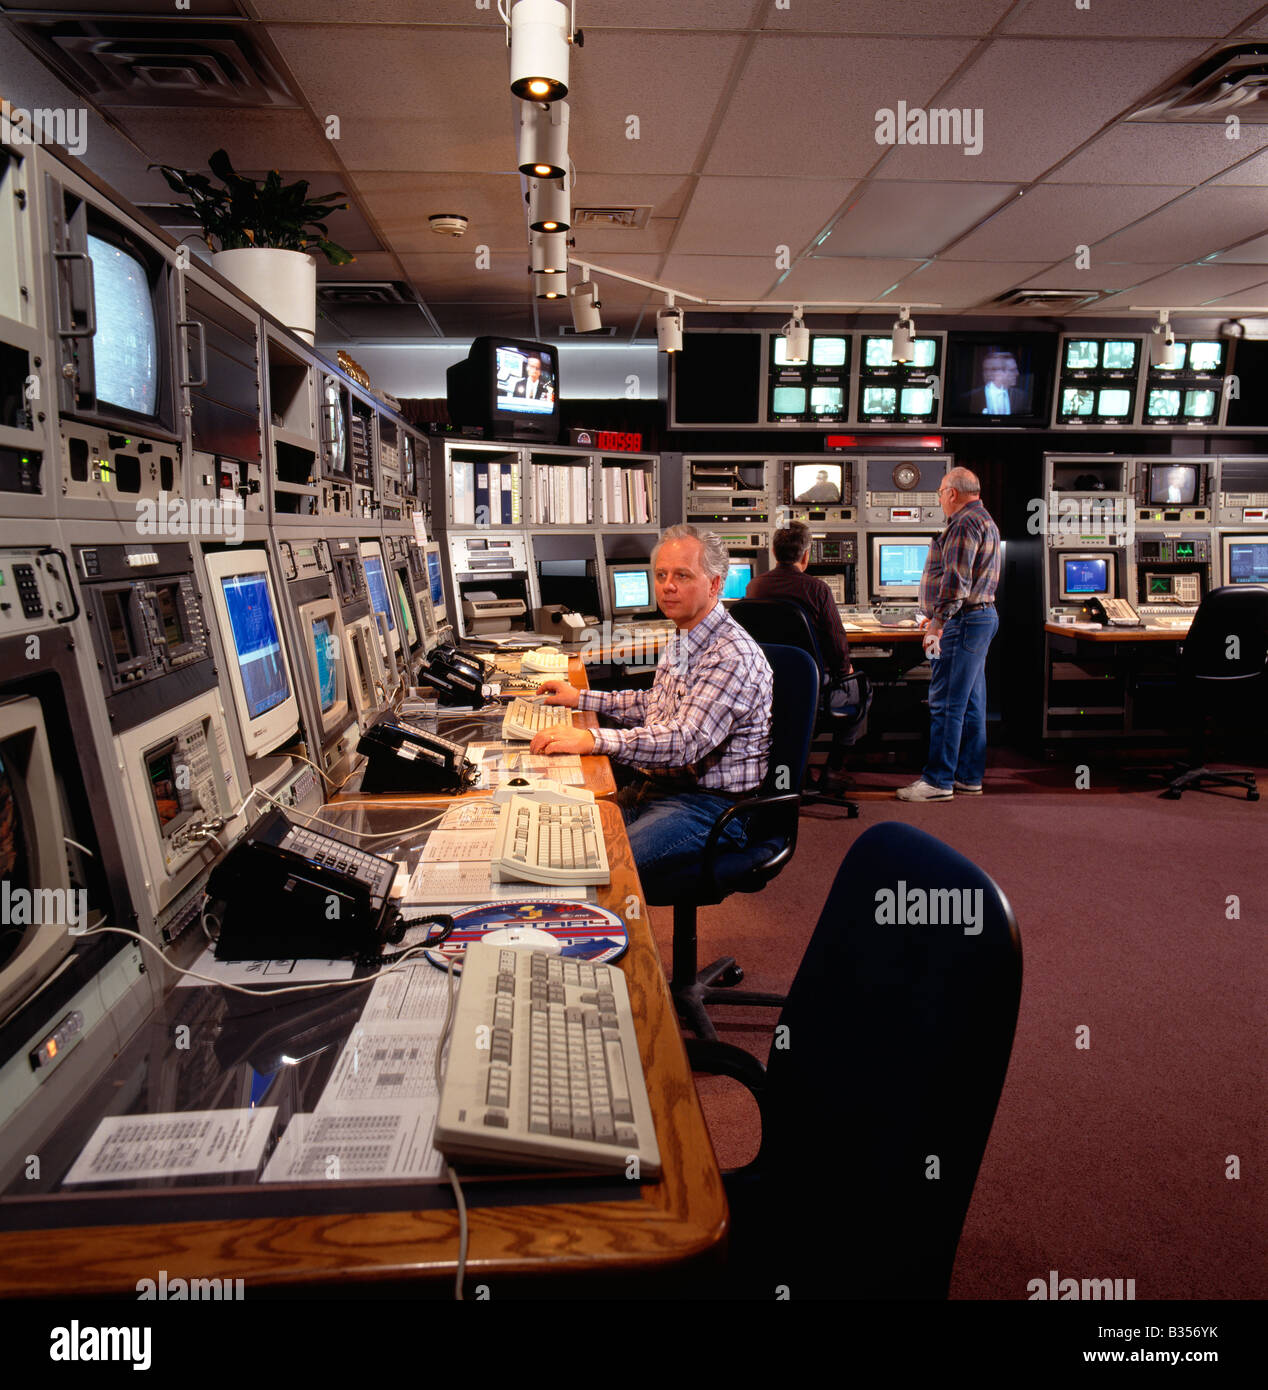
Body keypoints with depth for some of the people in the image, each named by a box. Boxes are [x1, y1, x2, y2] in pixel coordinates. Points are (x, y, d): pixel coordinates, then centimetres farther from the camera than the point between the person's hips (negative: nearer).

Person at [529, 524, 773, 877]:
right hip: (652, 784, 9)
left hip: (707, 803, -9)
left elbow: (684, 742, -29)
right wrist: (580, 698, 22)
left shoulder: (733, 656, -19)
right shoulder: (680, 641, 12)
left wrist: (591, 740, -37)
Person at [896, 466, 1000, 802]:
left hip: (965, 621, -11)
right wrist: (941, 618, 26)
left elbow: (957, 580, -22)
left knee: (946, 703, -8)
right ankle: (969, 777, 18)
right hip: (981, 617, 11)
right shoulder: (983, 520, 22)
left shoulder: (965, 523, -13)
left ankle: (938, 780, -5)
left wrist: (938, 620, -19)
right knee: (971, 702, 12)